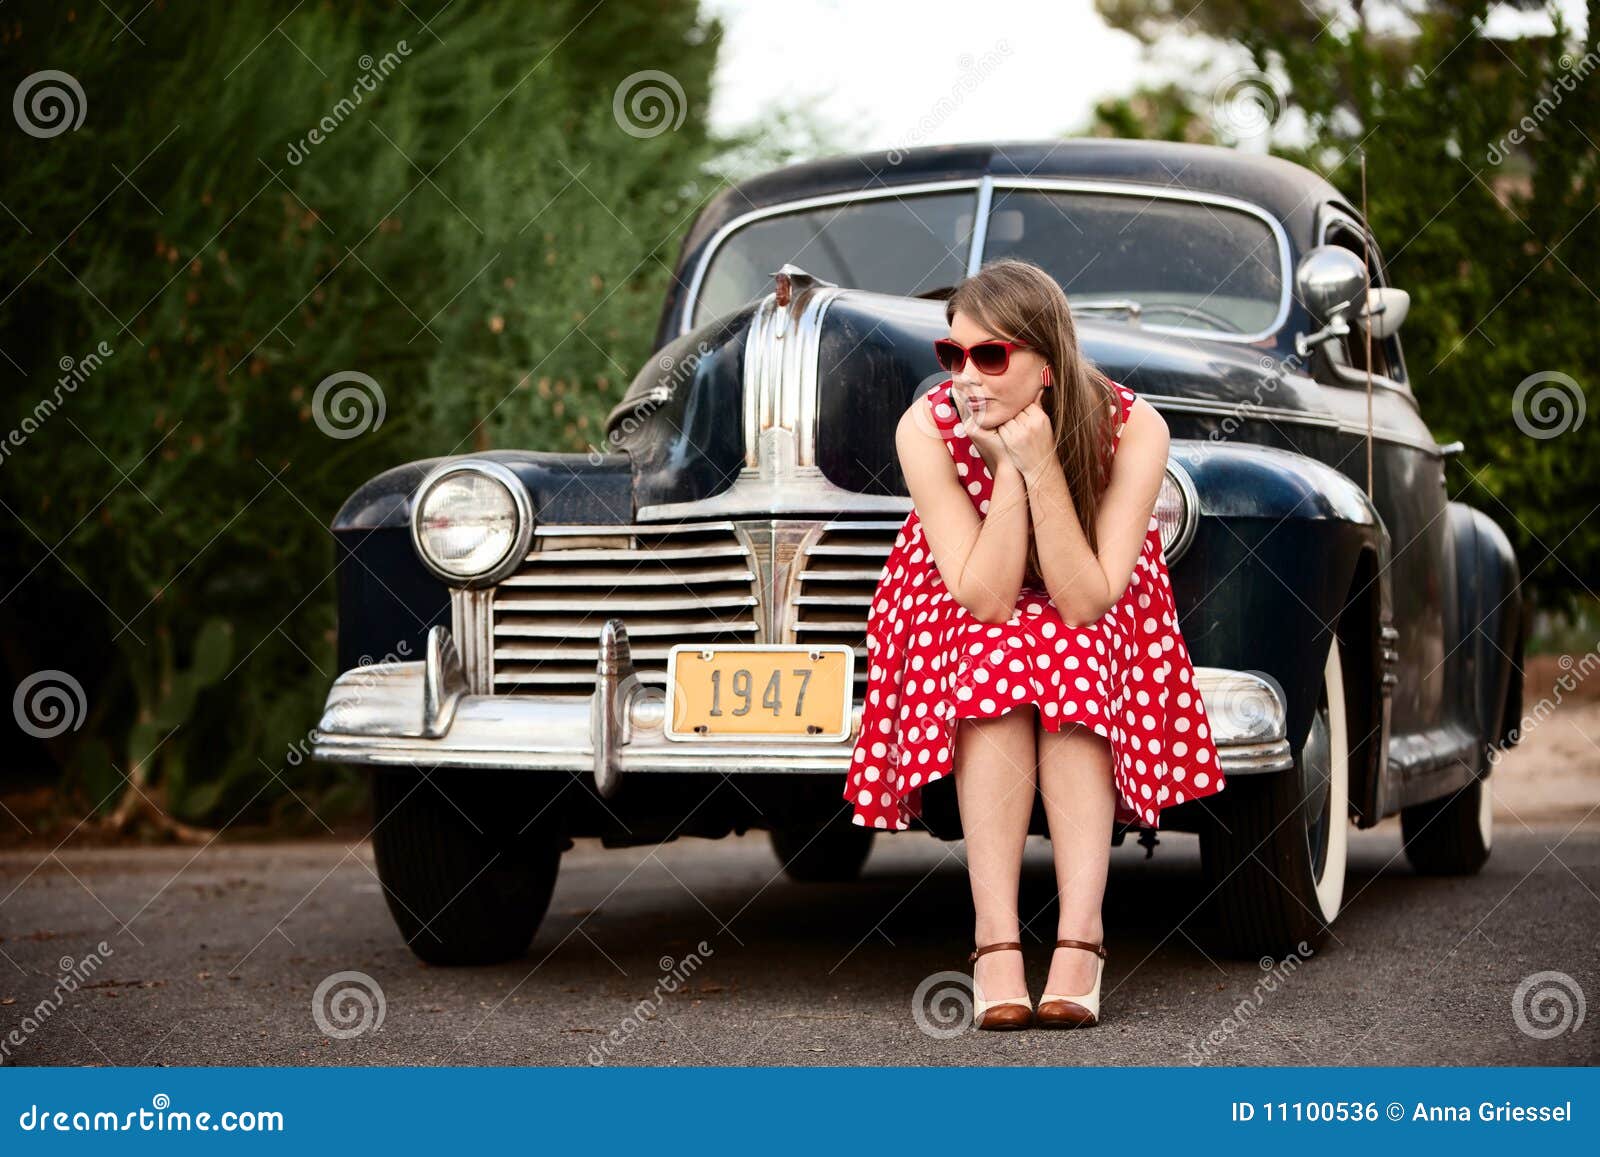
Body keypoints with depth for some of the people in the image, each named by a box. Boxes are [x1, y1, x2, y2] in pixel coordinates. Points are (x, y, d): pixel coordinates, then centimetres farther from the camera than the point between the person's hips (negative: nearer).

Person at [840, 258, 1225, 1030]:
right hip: (962, 627, 0)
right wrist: (1006, 470, -37)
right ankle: (995, 939, -38)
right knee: (996, 657, -32)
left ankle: (1079, 938, -39)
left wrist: (1039, 466, -38)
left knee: (1072, 659, -32)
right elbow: (984, 599, -27)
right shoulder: (927, 430, -25)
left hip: (1095, 635, 0)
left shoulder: (1131, 430, -26)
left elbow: (1085, 602, -30)